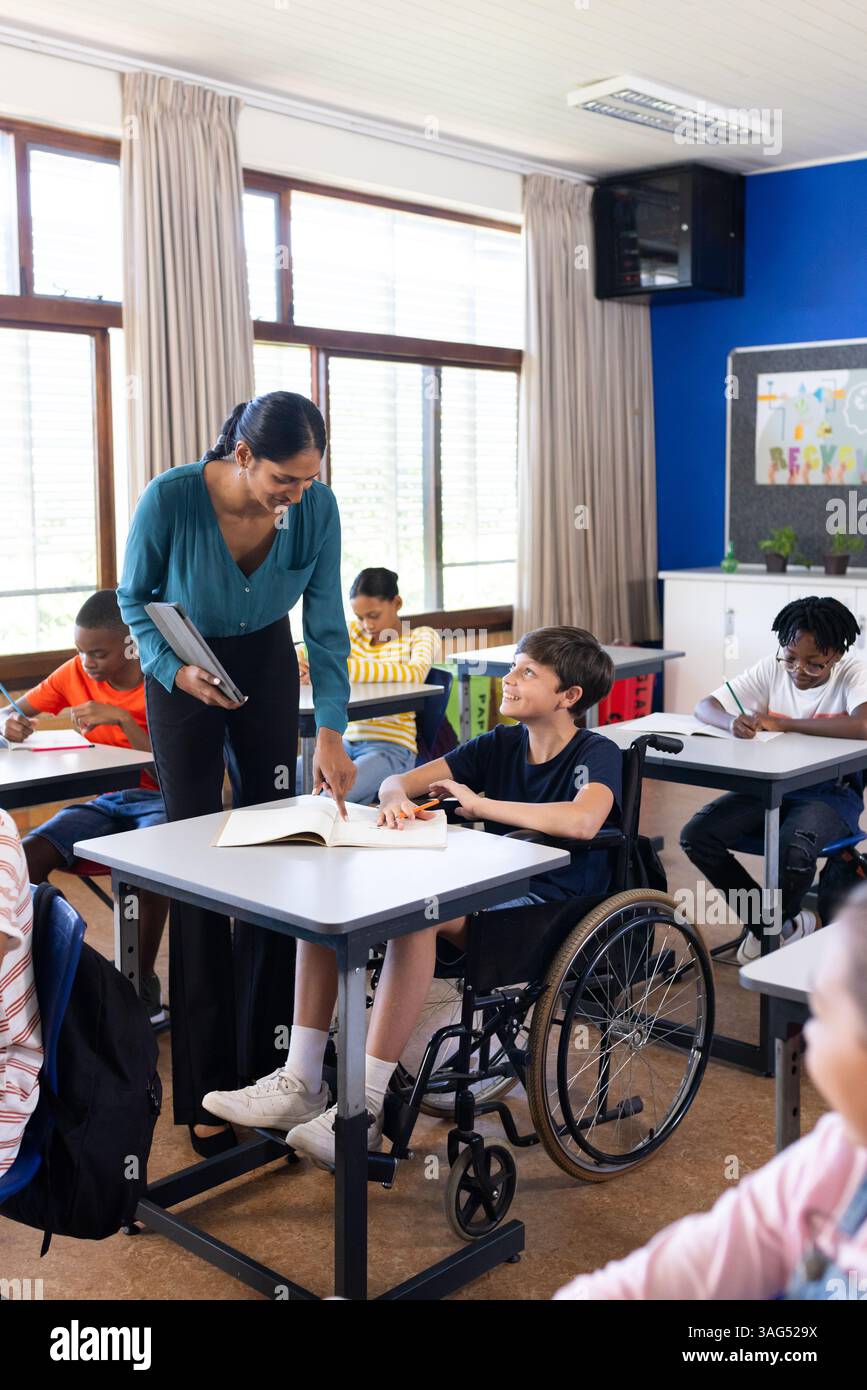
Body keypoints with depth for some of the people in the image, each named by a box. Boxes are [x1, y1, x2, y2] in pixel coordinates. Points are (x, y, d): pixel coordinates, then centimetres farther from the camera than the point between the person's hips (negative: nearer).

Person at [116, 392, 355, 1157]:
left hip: (267, 665, 3)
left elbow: (326, 625, -15)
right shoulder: (170, 498, -28)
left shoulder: (316, 506, -21)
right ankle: (205, 1089, 5)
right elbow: (135, 598, -11)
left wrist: (331, 732, -22)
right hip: (185, 674, -2)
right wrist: (175, 669, -26)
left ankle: (266, 1058, 16)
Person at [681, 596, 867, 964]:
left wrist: (784, 724, -31)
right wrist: (732, 722, -29)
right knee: (696, 836, -17)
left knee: (793, 851, -36)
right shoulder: (772, 668, -3)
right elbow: (704, 706, -4)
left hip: (831, 792, -5)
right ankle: (781, 924, 3)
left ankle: (770, 926, 2)